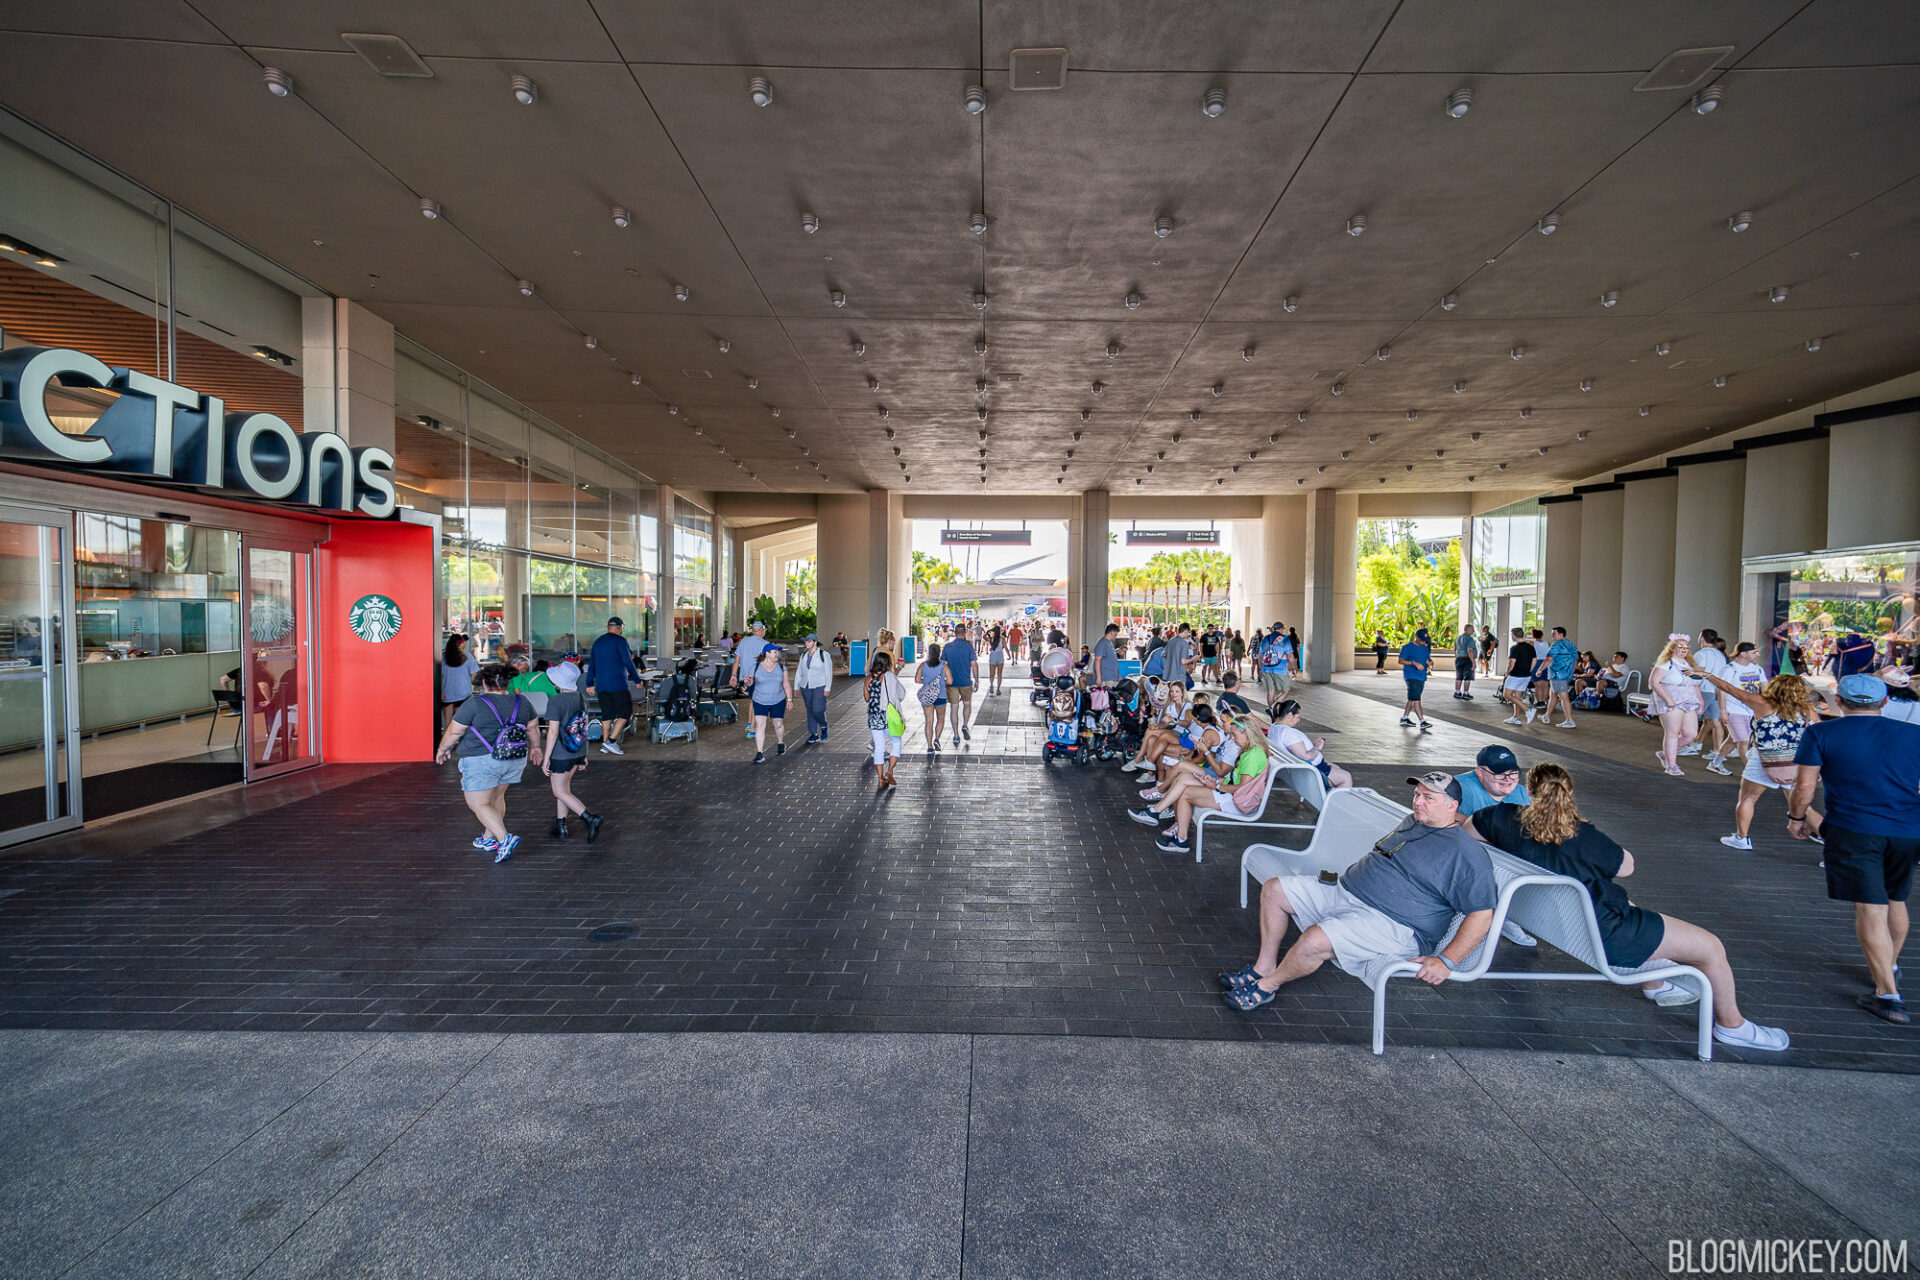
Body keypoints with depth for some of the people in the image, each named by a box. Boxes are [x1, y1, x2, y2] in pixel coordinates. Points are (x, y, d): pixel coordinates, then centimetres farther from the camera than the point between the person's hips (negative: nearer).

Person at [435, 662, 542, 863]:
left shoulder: (474, 704, -12)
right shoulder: (522, 702, 4)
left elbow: (454, 732, -5)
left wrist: (443, 748, 13)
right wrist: (534, 747, 35)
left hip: (481, 761, -6)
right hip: (515, 761, 6)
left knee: (479, 804, 2)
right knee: (496, 798, 22)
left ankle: (505, 838, -13)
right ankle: (489, 839, 32)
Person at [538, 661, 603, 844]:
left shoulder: (555, 701, -19)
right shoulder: (580, 698, 3)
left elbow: (553, 731, -21)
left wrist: (546, 758, -14)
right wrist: (583, 755, 17)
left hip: (561, 754, -7)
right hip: (578, 752, 7)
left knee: (560, 792, 3)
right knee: (563, 787, 19)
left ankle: (590, 819, -11)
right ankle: (560, 827, 25)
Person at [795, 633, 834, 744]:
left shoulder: (824, 655, -4)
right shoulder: (804, 655, 12)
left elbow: (829, 673, -5)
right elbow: (799, 672, 17)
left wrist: (827, 688, -10)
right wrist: (796, 687, 11)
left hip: (819, 686, -5)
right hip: (806, 687, 5)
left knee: (817, 709, -15)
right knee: (810, 711, 6)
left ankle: (824, 726, 12)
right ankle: (814, 734, 14)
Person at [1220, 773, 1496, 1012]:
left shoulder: (1467, 854, -11)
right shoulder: (1412, 822, 16)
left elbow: (1483, 914, -16)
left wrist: (1446, 961, -22)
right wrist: (1348, 876, 19)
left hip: (1391, 924, -9)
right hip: (1344, 891, 9)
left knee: (1314, 940, -32)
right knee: (1274, 889, 2)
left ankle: (1267, 985, -5)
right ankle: (1265, 967, 8)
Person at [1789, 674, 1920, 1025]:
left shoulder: (1820, 734, -5)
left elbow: (1805, 785, -5)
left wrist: (1796, 817, 10)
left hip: (1854, 831, -4)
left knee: (1870, 908, -3)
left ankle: (1888, 994, -5)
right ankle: (1890, 966, 42)